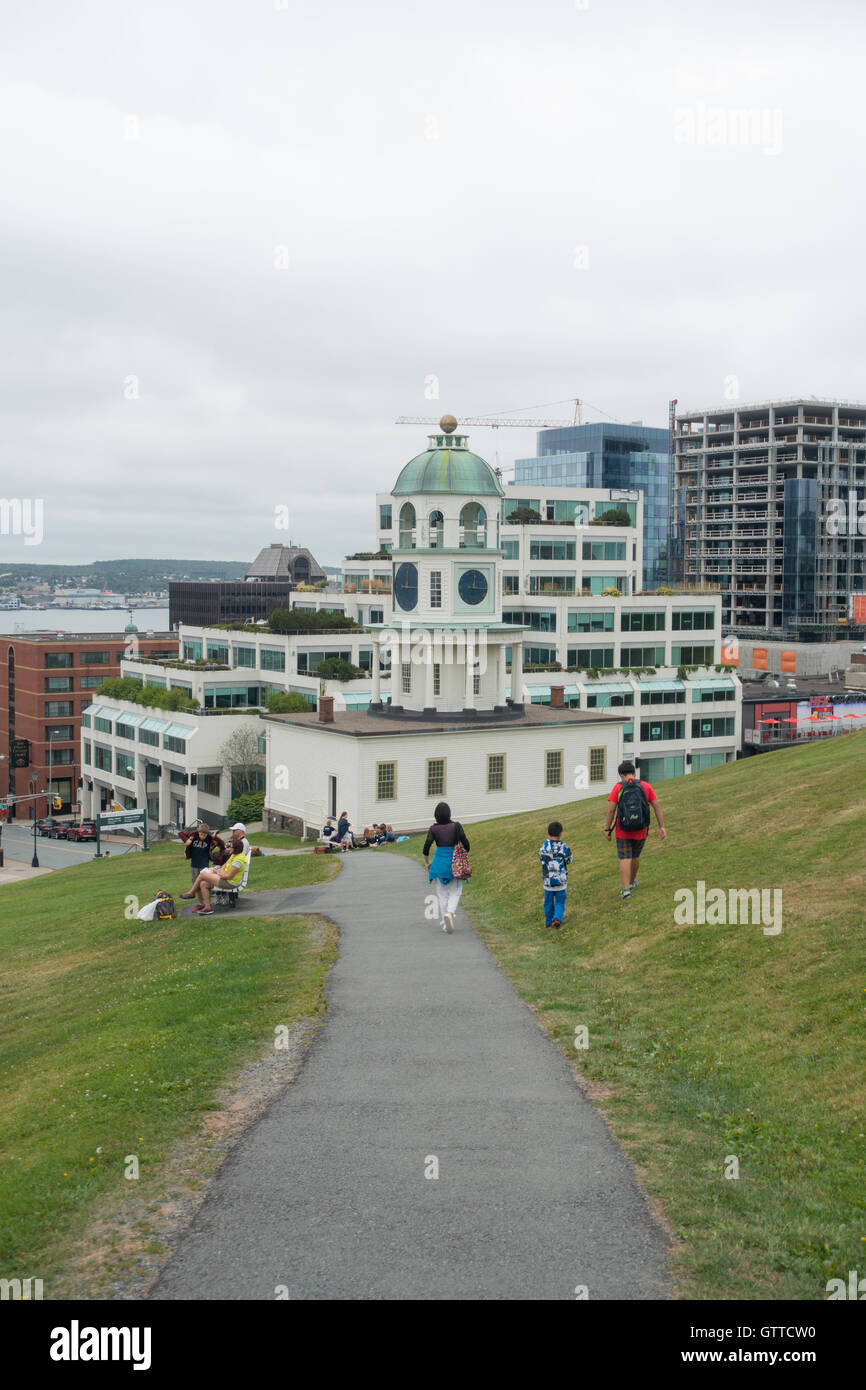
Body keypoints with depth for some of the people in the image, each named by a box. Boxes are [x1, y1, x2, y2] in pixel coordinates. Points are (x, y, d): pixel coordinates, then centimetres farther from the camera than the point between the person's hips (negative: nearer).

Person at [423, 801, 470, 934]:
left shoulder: (433, 829, -6)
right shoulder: (456, 826, -7)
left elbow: (425, 849, -7)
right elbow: (466, 844, -7)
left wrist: (427, 863, 9)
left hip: (439, 862, 1)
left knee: (442, 893, 13)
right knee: (455, 892, 11)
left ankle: (446, 924, 11)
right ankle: (450, 913, -17)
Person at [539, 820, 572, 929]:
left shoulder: (544, 846, -10)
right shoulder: (563, 847, -12)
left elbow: (542, 860, -2)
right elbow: (568, 860, -2)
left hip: (547, 880, 1)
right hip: (561, 879, -1)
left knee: (548, 901, 17)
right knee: (560, 901, 10)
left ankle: (548, 921, 26)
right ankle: (557, 918, -10)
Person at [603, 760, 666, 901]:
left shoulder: (618, 788, -8)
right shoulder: (646, 786, -3)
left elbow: (611, 810, -11)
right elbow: (657, 806, -4)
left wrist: (607, 829, -3)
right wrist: (662, 827, 0)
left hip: (623, 831, -2)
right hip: (641, 831, 2)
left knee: (625, 859, 1)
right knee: (635, 856, 22)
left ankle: (625, 889, -12)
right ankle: (632, 881, 41)